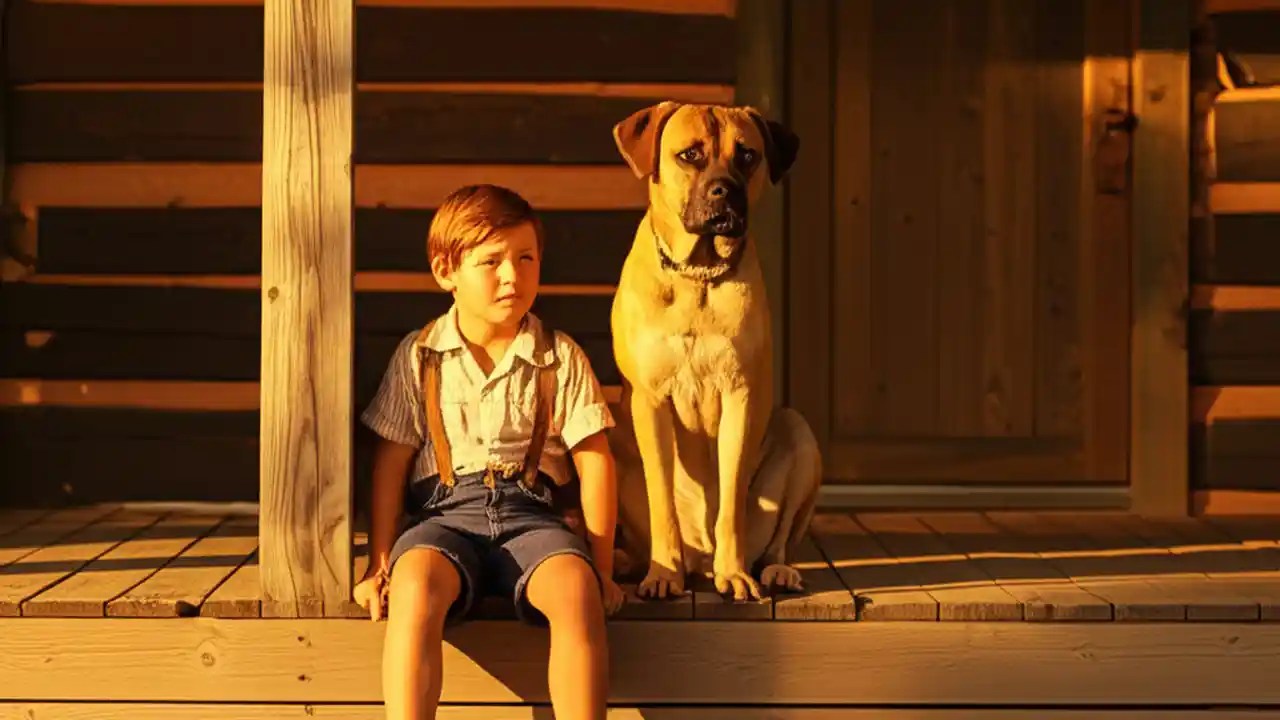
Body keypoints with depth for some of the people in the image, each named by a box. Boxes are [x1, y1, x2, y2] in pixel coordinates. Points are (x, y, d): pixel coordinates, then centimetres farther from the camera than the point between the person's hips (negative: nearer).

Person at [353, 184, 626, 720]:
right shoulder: (418, 356, 8)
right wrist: (379, 563, 3)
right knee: (416, 584, -35)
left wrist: (600, 565, 1)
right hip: (442, 513, 0)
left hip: (530, 514, 0)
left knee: (575, 589, -33)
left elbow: (595, 462, 7)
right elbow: (391, 463, 8)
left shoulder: (561, 358, 8)